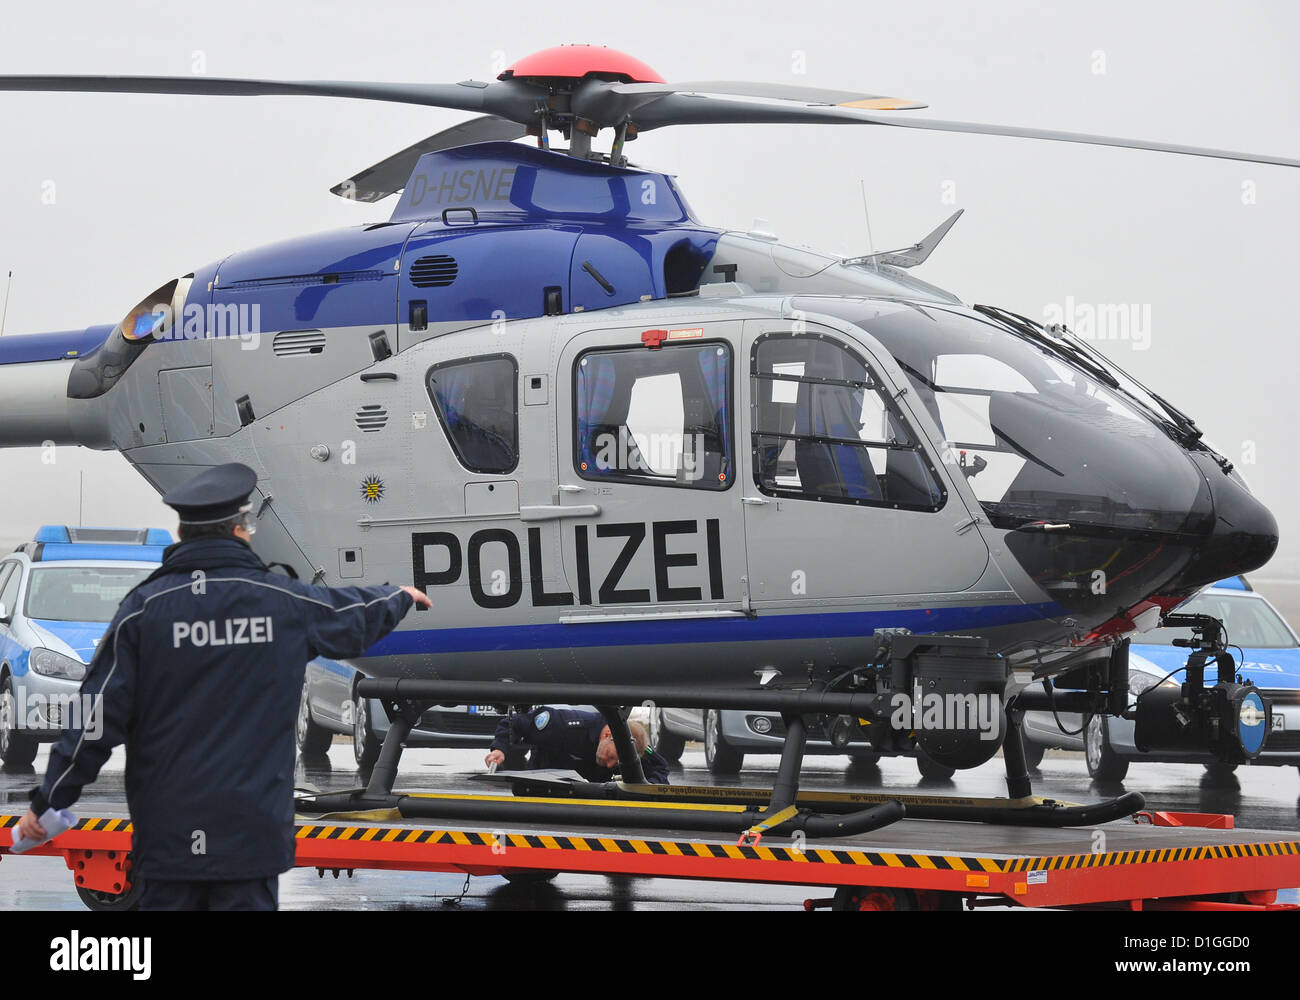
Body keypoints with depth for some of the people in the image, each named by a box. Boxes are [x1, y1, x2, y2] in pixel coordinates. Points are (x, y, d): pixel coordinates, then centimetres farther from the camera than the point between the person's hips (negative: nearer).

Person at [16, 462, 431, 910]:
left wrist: (47, 801, 2)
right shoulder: (283, 601, 1)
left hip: (168, 829, 0)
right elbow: (356, 616, 22)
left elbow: (99, 717, -6)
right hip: (252, 824, 0)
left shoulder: (143, 608, -4)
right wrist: (402, 597, 45)